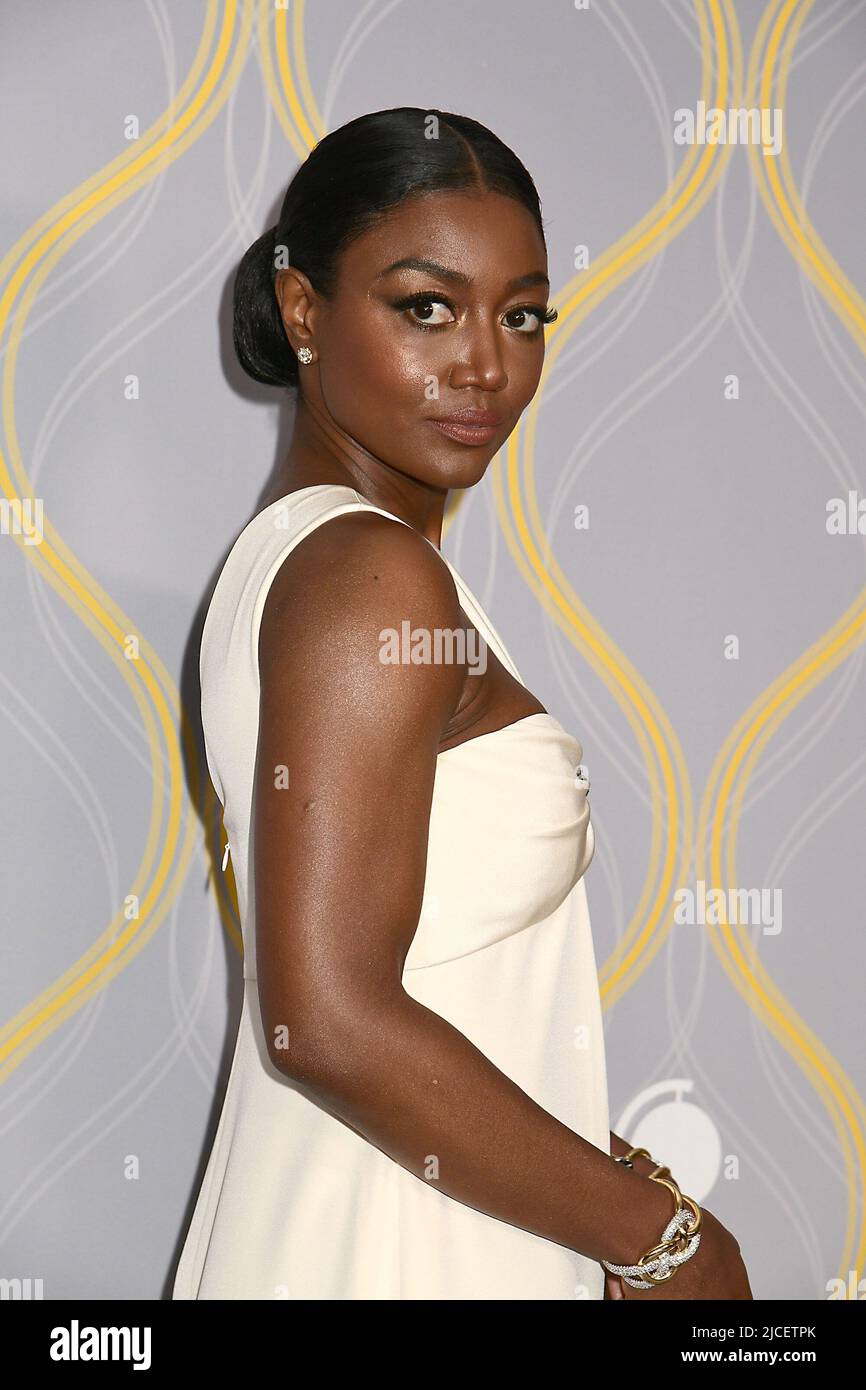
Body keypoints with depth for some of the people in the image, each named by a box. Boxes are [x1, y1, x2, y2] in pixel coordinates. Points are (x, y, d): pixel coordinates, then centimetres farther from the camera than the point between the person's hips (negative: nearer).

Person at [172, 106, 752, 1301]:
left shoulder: (285, 552, 9)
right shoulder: (377, 577, -20)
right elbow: (331, 1021, -26)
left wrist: (600, 1160, 11)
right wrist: (658, 1233, -17)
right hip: (401, 1251, -9)